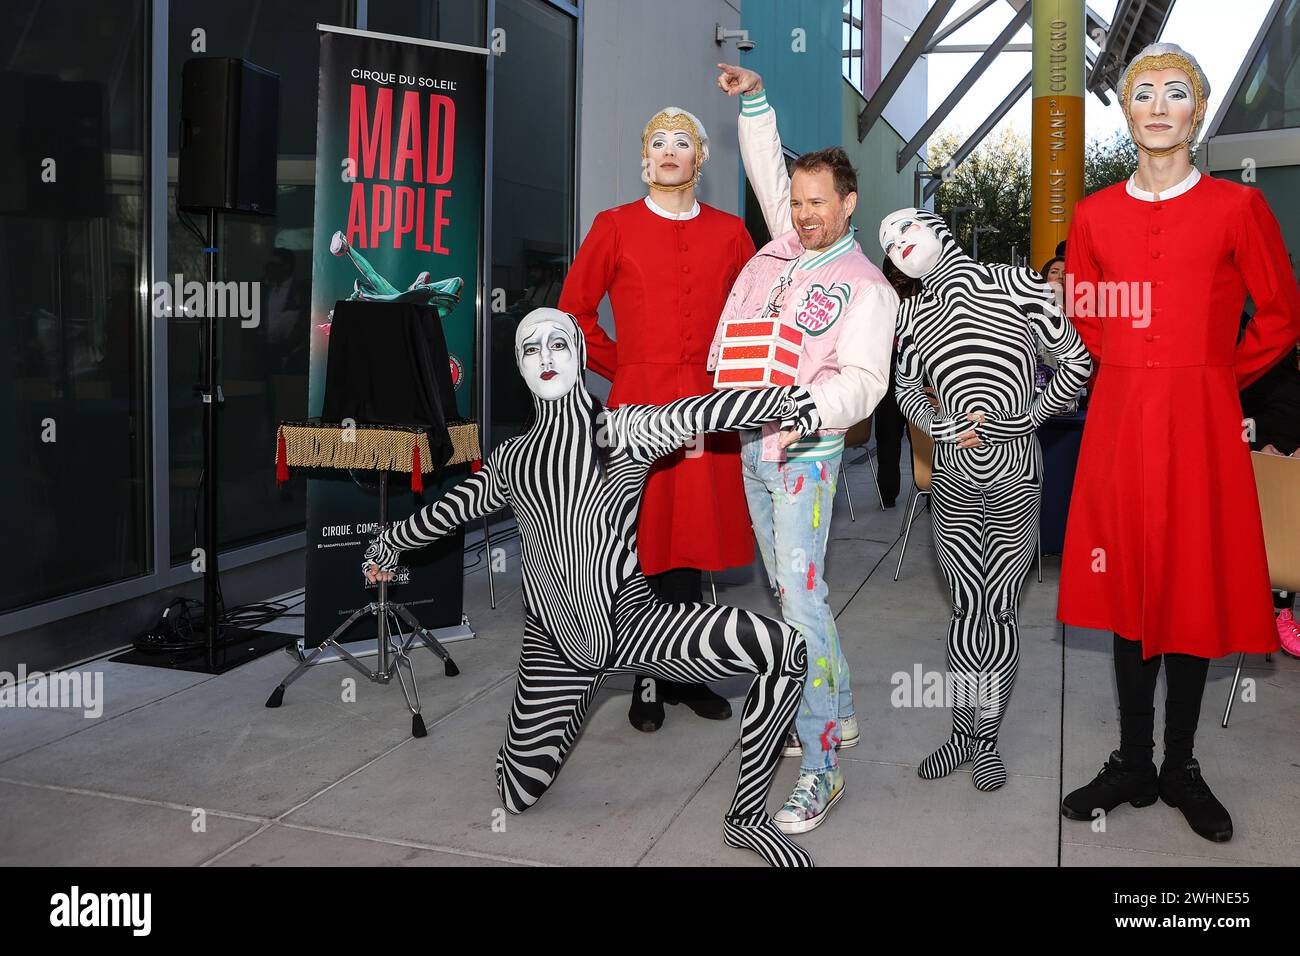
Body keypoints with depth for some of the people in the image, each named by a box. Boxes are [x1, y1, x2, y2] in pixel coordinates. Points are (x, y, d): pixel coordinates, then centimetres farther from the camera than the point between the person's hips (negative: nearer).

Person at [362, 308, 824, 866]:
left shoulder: (619, 429, -3)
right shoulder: (511, 457, 10)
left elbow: (694, 414, -22)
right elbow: (454, 509, 27)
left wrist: (781, 399, -40)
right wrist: (390, 543, 42)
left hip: (632, 616, -3)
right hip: (552, 637, 3)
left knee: (785, 649, -24)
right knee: (517, 796, 2)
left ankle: (746, 819, -5)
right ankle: (544, 723, 39)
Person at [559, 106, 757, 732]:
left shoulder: (729, 233, 9)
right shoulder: (615, 227, 3)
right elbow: (576, 309, 8)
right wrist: (622, 368, 5)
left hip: (707, 409, 3)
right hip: (640, 406, -2)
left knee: (694, 541, 7)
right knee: (644, 545, 1)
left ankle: (682, 675, 21)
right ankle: (647, 683, 13)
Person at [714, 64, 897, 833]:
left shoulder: (868, 287, -8)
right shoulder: (787, 244, 11)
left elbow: (863, 382, -16)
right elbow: (767, 168, 22)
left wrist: (806, 410, -33)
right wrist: (753, 99, 12)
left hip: (806, 454, -7)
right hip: (752, 448, 8)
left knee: (801, 596, -15)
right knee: (789, 589, 14)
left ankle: (821, 768, -10)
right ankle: (839, 714, 29)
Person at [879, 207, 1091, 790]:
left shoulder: (1017, 285, -4)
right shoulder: (913, 314, 8)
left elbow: (1075, 359, 0)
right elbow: (906, 386, 19)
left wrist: (1031, 416, -8)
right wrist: (940, 427, 0)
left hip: (1015, 475, -3)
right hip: (954, 476, 3)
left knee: (998, 607, 2)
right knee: (967, 606, 7)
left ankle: (986, 736, 15)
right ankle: (964, 730, 19)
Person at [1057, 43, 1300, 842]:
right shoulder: (1095, 215, 6)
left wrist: (1219, 378, 4)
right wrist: (1134, 373, 12)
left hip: (1201, 424, -2)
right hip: (1119, 421, 2)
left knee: (1197, 590, 4)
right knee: (1128, 587, 7)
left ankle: (1181, 768, 21)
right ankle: (1133, 766, 20)